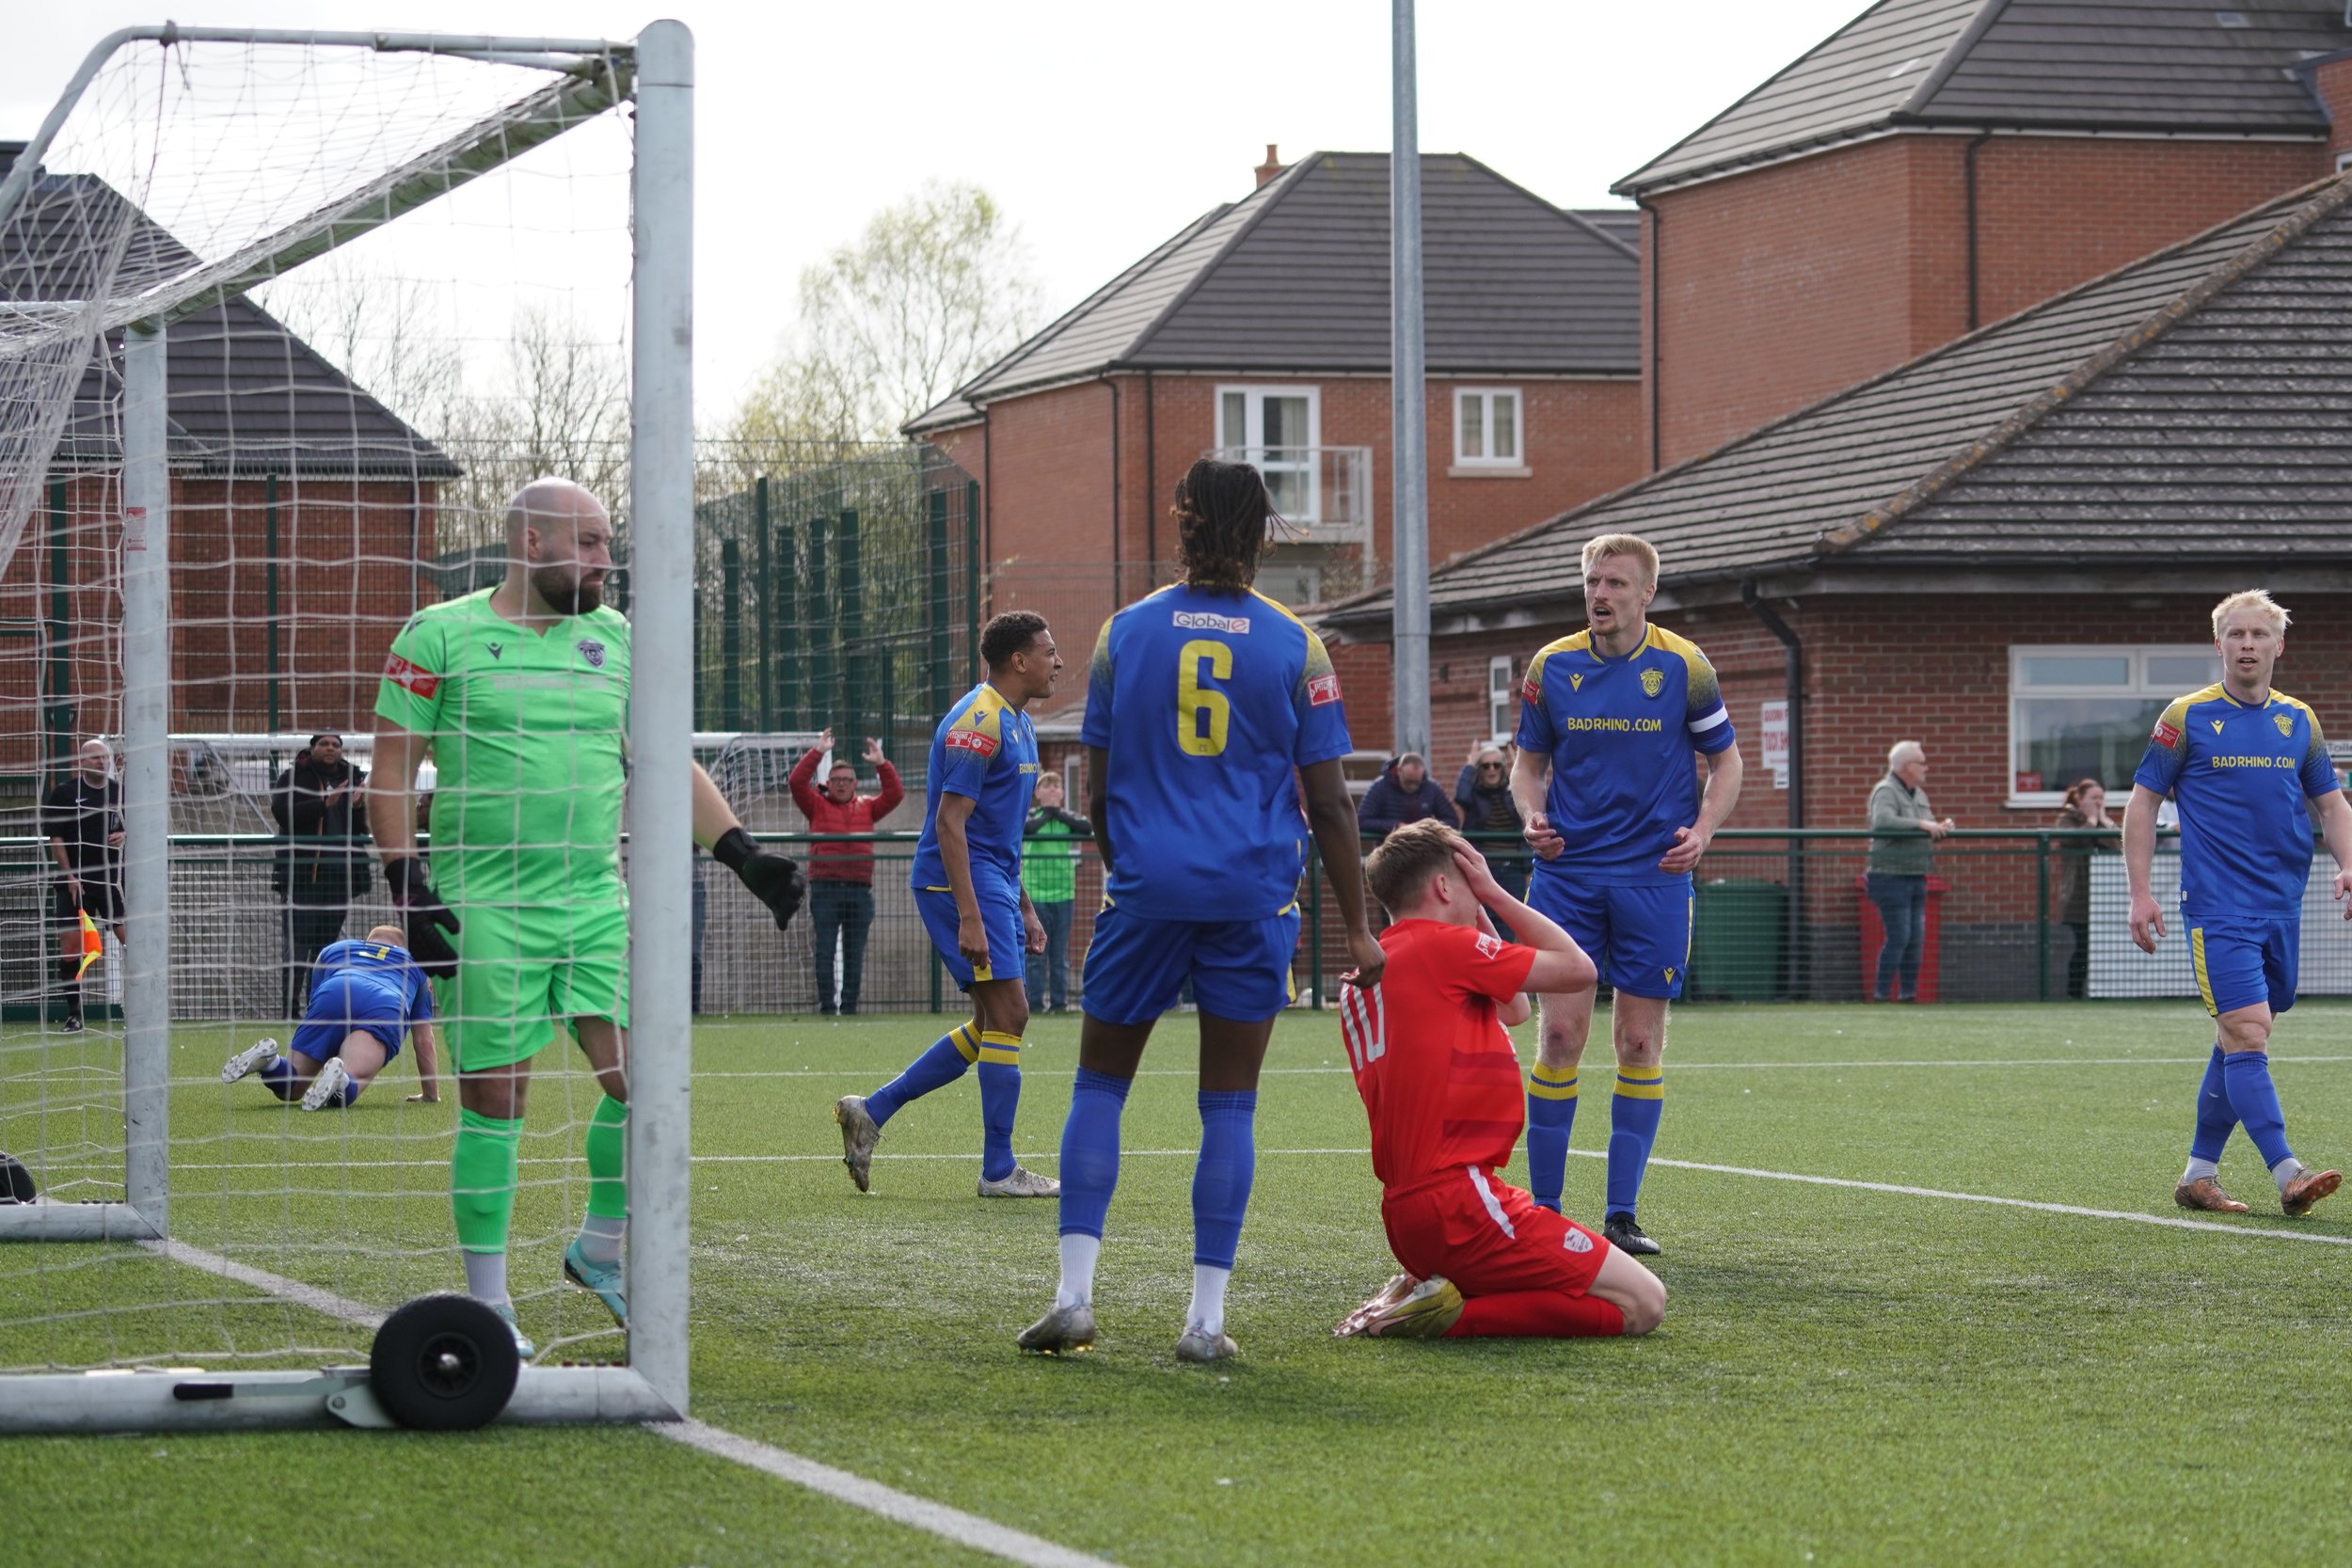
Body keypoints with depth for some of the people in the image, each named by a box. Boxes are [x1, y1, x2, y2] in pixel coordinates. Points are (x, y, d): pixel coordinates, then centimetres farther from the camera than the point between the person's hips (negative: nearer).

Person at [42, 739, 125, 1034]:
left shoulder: (121, 792, 6)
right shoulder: (64, 793, -1)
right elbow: (55, 837, -3)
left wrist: (126, 836, -8)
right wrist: (70, 876, -10)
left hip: (113, 879, 2)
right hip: (75, 881, -2)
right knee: (72, 944, -5)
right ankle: (73, 1014, 5)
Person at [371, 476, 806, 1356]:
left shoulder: (615, 640, 13)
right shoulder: (441, 637, 0)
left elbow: (666, 764, 17)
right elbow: (392, 767, 1)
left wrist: (742, 854, 9)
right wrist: (406, 880, -9)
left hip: (596, 900, 4)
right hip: (485, 908, -4)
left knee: (644, 1074, -6)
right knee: (493, 1098, -4)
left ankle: (601, 1249, 17)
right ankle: (488, 1303, 6)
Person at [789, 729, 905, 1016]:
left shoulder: (867, 807, 15)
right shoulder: (817, 806, 9)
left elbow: (895, 794, 7)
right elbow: (797, 782, -3)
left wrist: (881, 764, -4)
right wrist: (817, 752, -8)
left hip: (859, 890, 2)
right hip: (825, 889, -2)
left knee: (855, 953, 3)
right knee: (824, 951, -3)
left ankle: (850, 1006, 6)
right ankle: (826, 1005, -1)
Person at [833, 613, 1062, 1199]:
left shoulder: (1019, 724, 17)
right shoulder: (979, 721, -15)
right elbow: (950, 822, -20)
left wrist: (1023, 909, 23)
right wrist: (970, 917, -25)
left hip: (994, 885, 10)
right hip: (960, 884, -10)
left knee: (993, 1026, 8)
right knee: (1007, 1016, -10)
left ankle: (871, 1111, 13)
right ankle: (999, 1171, -5)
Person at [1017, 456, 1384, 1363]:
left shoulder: (1126, 633, 1)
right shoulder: (1294, 646, 0)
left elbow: (1097, 789, 5)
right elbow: (1327, 804, 0)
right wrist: (1357, 930, 5)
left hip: (1145, 887, 0)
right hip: (1252, 896, 0)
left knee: (1100, 1085, 10)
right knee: (1229, 1107, 4)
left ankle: (1074, 1294, -1)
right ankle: (1206, 1319, 2)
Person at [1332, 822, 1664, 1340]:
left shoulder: (1362, 975, 18)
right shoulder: (1444, 947, -9)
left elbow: (1514, 1009, 26)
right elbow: (1578, 969, -2)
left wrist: (1480, 909, 24)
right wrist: (1495, 896, 7)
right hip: (1460, 1205, -10)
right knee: (1642, 1303, -8)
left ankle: (1419, 1290, 8)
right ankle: (1454, 1313, -14)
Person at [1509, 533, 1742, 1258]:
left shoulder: (1683, 667, -2)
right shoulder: (1551, 667, 2)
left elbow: (1725, 761, 7)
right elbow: (1529, 760, 14)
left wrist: (1701, 831, -9)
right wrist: (1533, 815, -6)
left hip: (1654, 874, -1)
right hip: (1567, 870, 1)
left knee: (1641, 1041, 0)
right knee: (1561, 1030, -5)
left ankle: (1621, 1213, 8)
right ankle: (1543, 1211, 3)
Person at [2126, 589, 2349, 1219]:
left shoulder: (2299, 720, 11)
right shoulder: (2187, 718, -1)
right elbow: (2143, 802, 2)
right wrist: (2140, 893, -4)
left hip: (2282, 908, 5)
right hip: (2218, 910, -5)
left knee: (2238, 1044, 10)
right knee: (2248, 1037, -16)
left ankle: (2199, 1175, 20)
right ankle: (2289, 1176, -24)